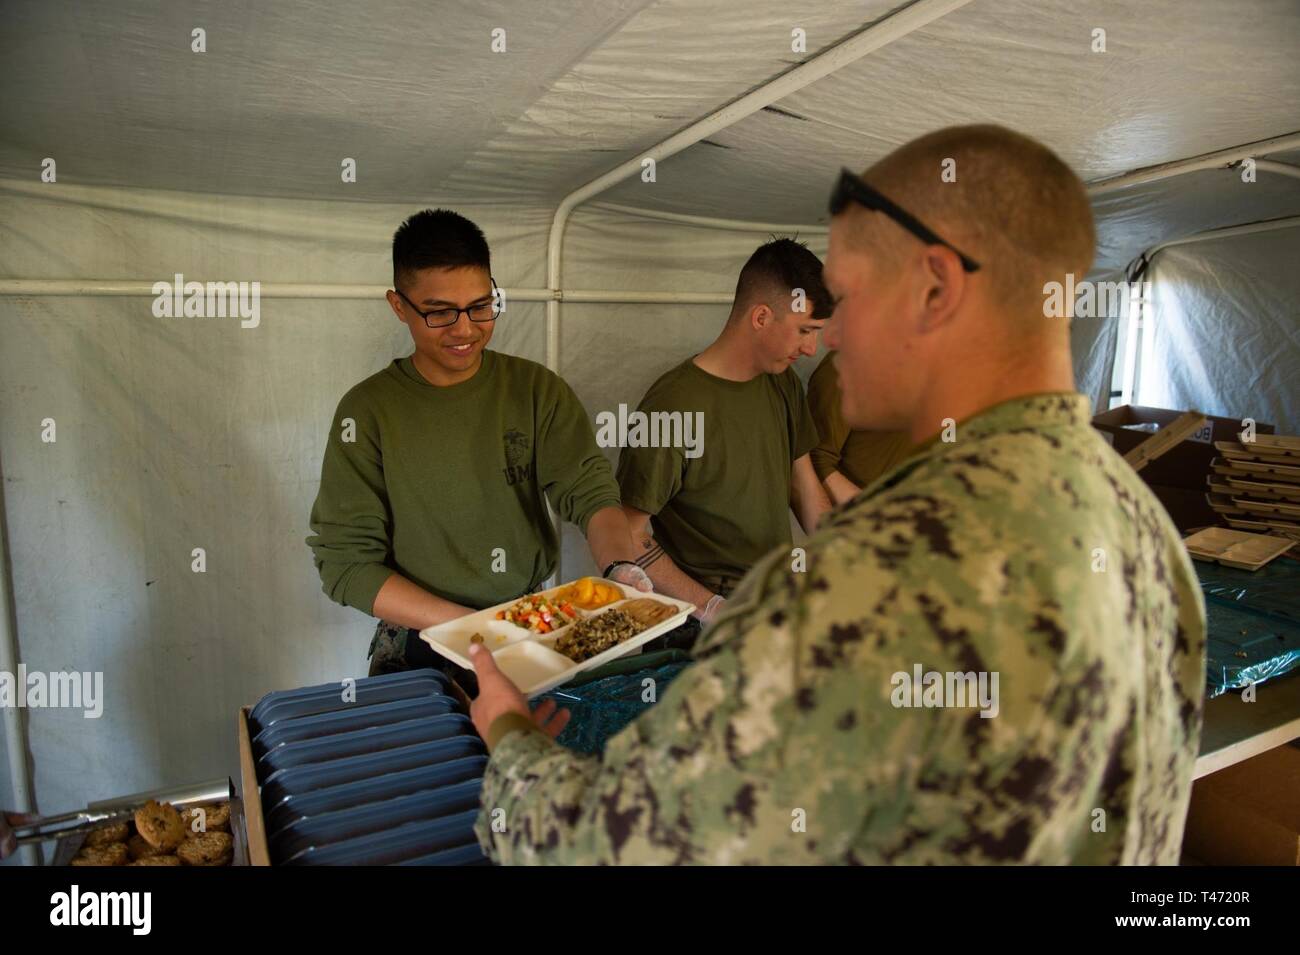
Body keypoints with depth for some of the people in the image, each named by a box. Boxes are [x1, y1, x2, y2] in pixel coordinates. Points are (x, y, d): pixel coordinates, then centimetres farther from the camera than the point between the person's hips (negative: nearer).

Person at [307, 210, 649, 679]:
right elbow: (344, 560, -6)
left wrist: (621, 566, -26)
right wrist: (463, 626, -17)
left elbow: (590, 490, -5)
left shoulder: (537, 389, 3)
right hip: (421, 650, -2)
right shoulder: (368, 411, -3)